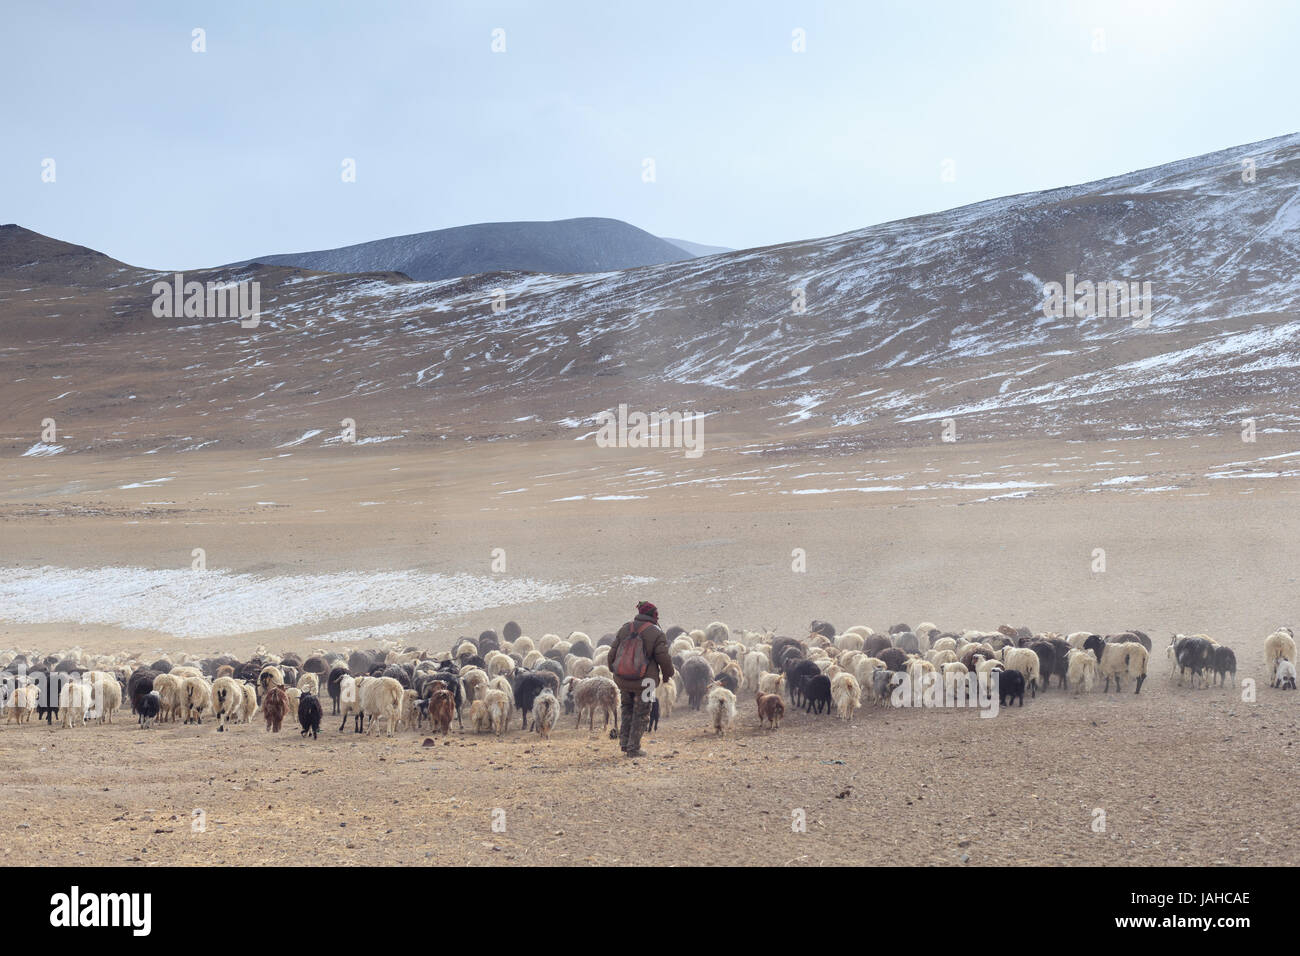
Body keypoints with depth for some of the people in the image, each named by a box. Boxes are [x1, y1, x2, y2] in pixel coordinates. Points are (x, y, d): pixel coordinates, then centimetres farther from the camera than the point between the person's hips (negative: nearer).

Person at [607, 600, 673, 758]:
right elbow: (664, 659, -11)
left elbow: (613, 653, 4)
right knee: (640, 714, 10)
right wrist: (667, 675, 8)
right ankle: (633, 749, 11)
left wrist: (613, 671, 20)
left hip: (623, 680, 4)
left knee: (627, 709, 24)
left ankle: (624, 742, 19)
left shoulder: (625, 629, 3)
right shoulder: (657, 634, -9)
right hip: (644, 681, -4)